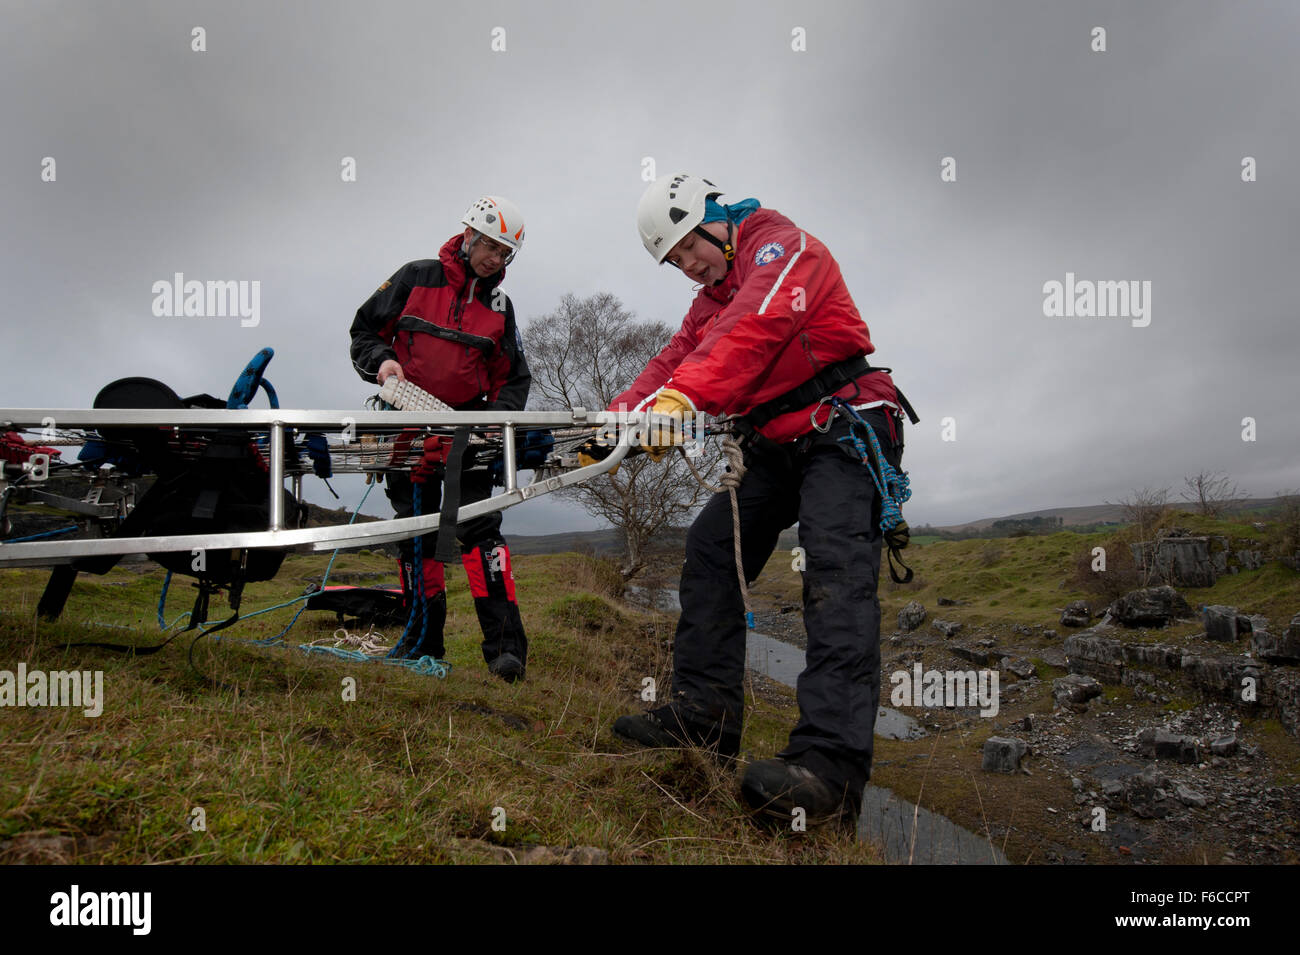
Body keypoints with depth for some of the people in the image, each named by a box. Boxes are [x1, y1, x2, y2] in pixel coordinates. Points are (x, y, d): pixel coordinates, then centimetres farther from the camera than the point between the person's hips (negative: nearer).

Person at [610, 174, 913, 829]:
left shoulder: (787, 247, -7)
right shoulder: (709, 303, 19)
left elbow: (753, 329, -27)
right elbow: (673, 361, 4)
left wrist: (683, 396, -41)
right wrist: (613, 420, -14)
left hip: (844, 431, -8)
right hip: (775, 449, 9)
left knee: (835, 567, -25)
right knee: (709, 548, -3)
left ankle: (832, 763, -36)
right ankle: (704, 714, -1)